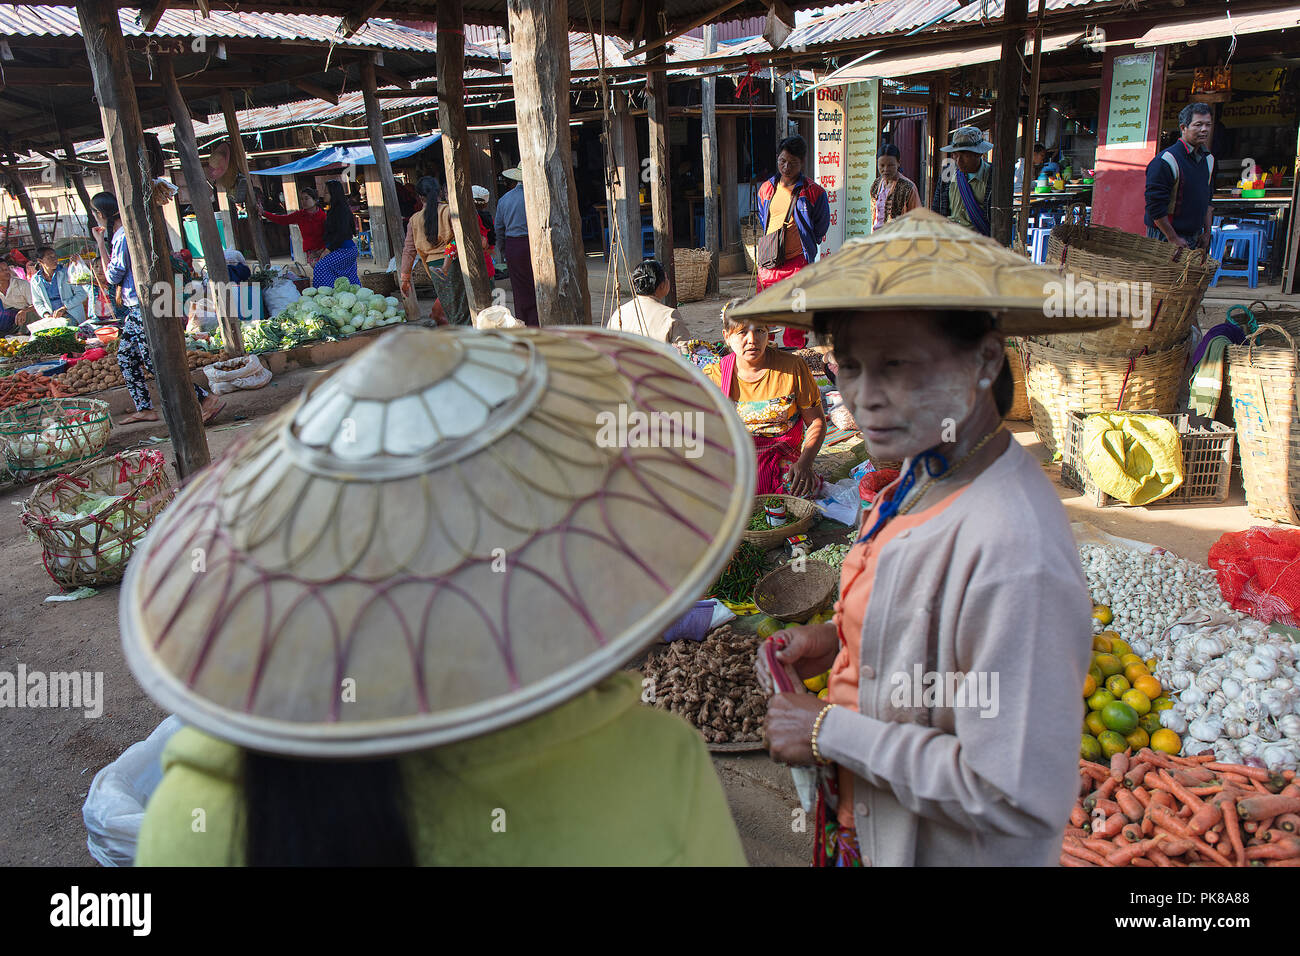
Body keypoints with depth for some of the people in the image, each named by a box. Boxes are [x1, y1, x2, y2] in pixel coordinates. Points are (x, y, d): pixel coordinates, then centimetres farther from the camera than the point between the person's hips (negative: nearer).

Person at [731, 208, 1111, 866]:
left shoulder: (1014, 556, -34)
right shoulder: (926, 471, -6)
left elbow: (1017, 800, -30)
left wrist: (830, 733, -23)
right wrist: (840, 635, -4)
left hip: (940, 849, -7)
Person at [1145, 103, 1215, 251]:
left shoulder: (1208, 160, 13)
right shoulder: (1165, 161, -14)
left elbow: (1209, 200, 22)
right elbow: (1155, 205, -18)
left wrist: (1207, 232, 13)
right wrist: (1173, 239, -17)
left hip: (1195, 238, 7)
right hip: (1164, 238, -7)